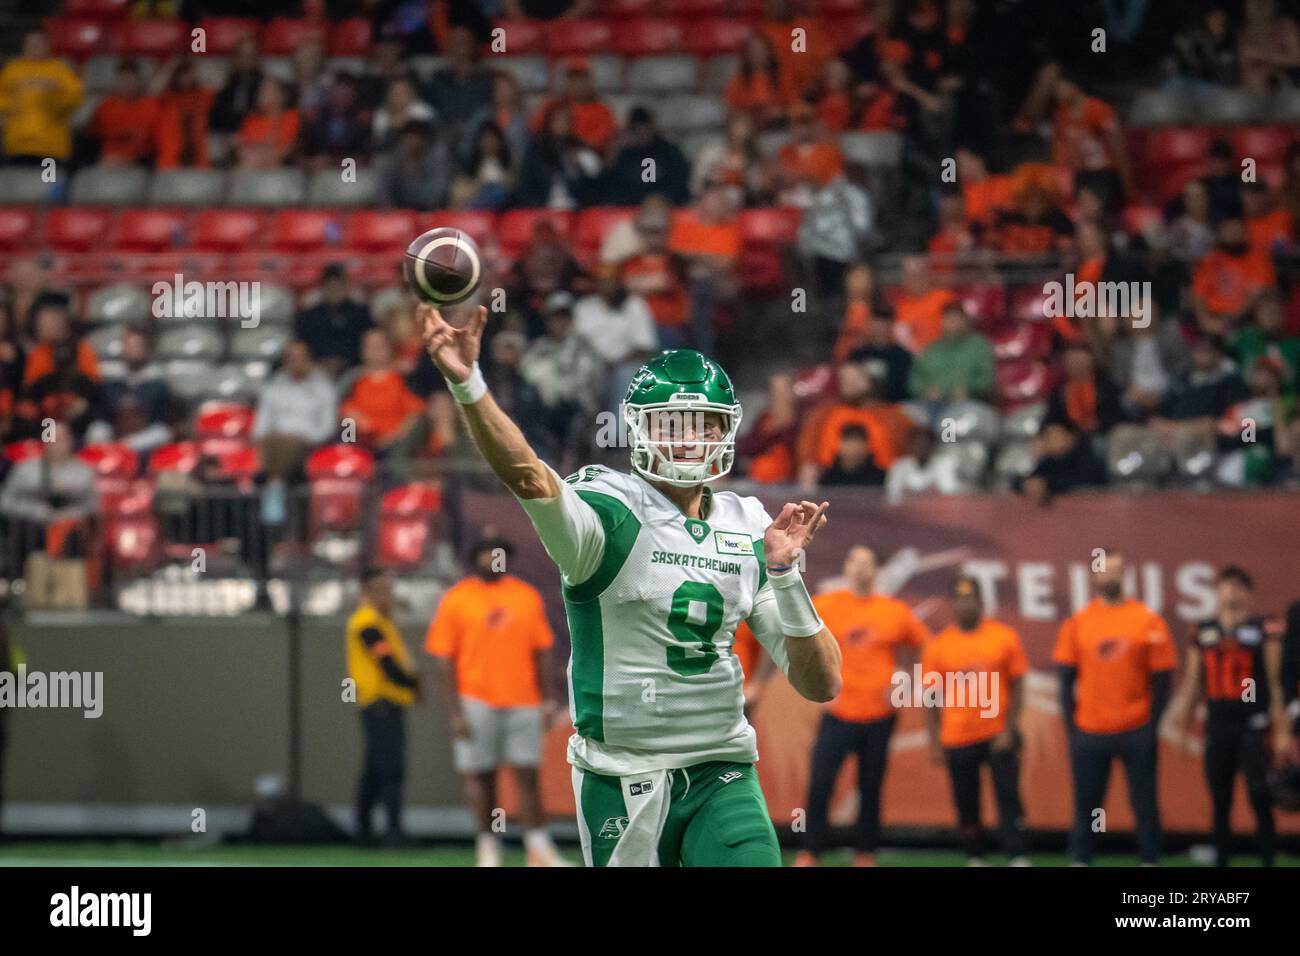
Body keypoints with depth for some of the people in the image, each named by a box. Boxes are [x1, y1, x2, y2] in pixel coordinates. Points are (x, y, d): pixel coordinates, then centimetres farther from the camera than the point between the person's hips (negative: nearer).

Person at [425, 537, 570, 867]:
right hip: (476, 701, -2)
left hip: (522, 701, 2)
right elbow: (444, 659, -1)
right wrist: (455, 711, -7)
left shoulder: (528, 597, 9)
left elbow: (542, 653, 12)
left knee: (527, 774, -2)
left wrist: (547, 700, 5)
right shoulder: (455, 600, 1)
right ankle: (487, 846, 8)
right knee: (480, 775, 1)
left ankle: (539, 849, -2)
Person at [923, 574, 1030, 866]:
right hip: (957, 740, 1)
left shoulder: (1004, 638, 0)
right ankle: (974, 860, 19)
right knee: (966, 805, 7)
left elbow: (1017, 688, 3)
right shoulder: (938, 645, 3)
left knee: (1008, 797, -7)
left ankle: (1018, 859, -7)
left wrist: (1009, 730, -7)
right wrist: (934, 743, 2)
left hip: (998, 736, -1)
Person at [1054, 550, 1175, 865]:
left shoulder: (1148, 621, -1)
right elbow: (1066, 679, 6)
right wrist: (1071, 727, 0)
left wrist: (1151, 725, -5)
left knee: (1144, 804, 3)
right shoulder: (1077, 623, 4)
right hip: (1089, 732, 1)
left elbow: (1161, 677, 0)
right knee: (1086, 804, 5)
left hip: (1137, 732, -1)